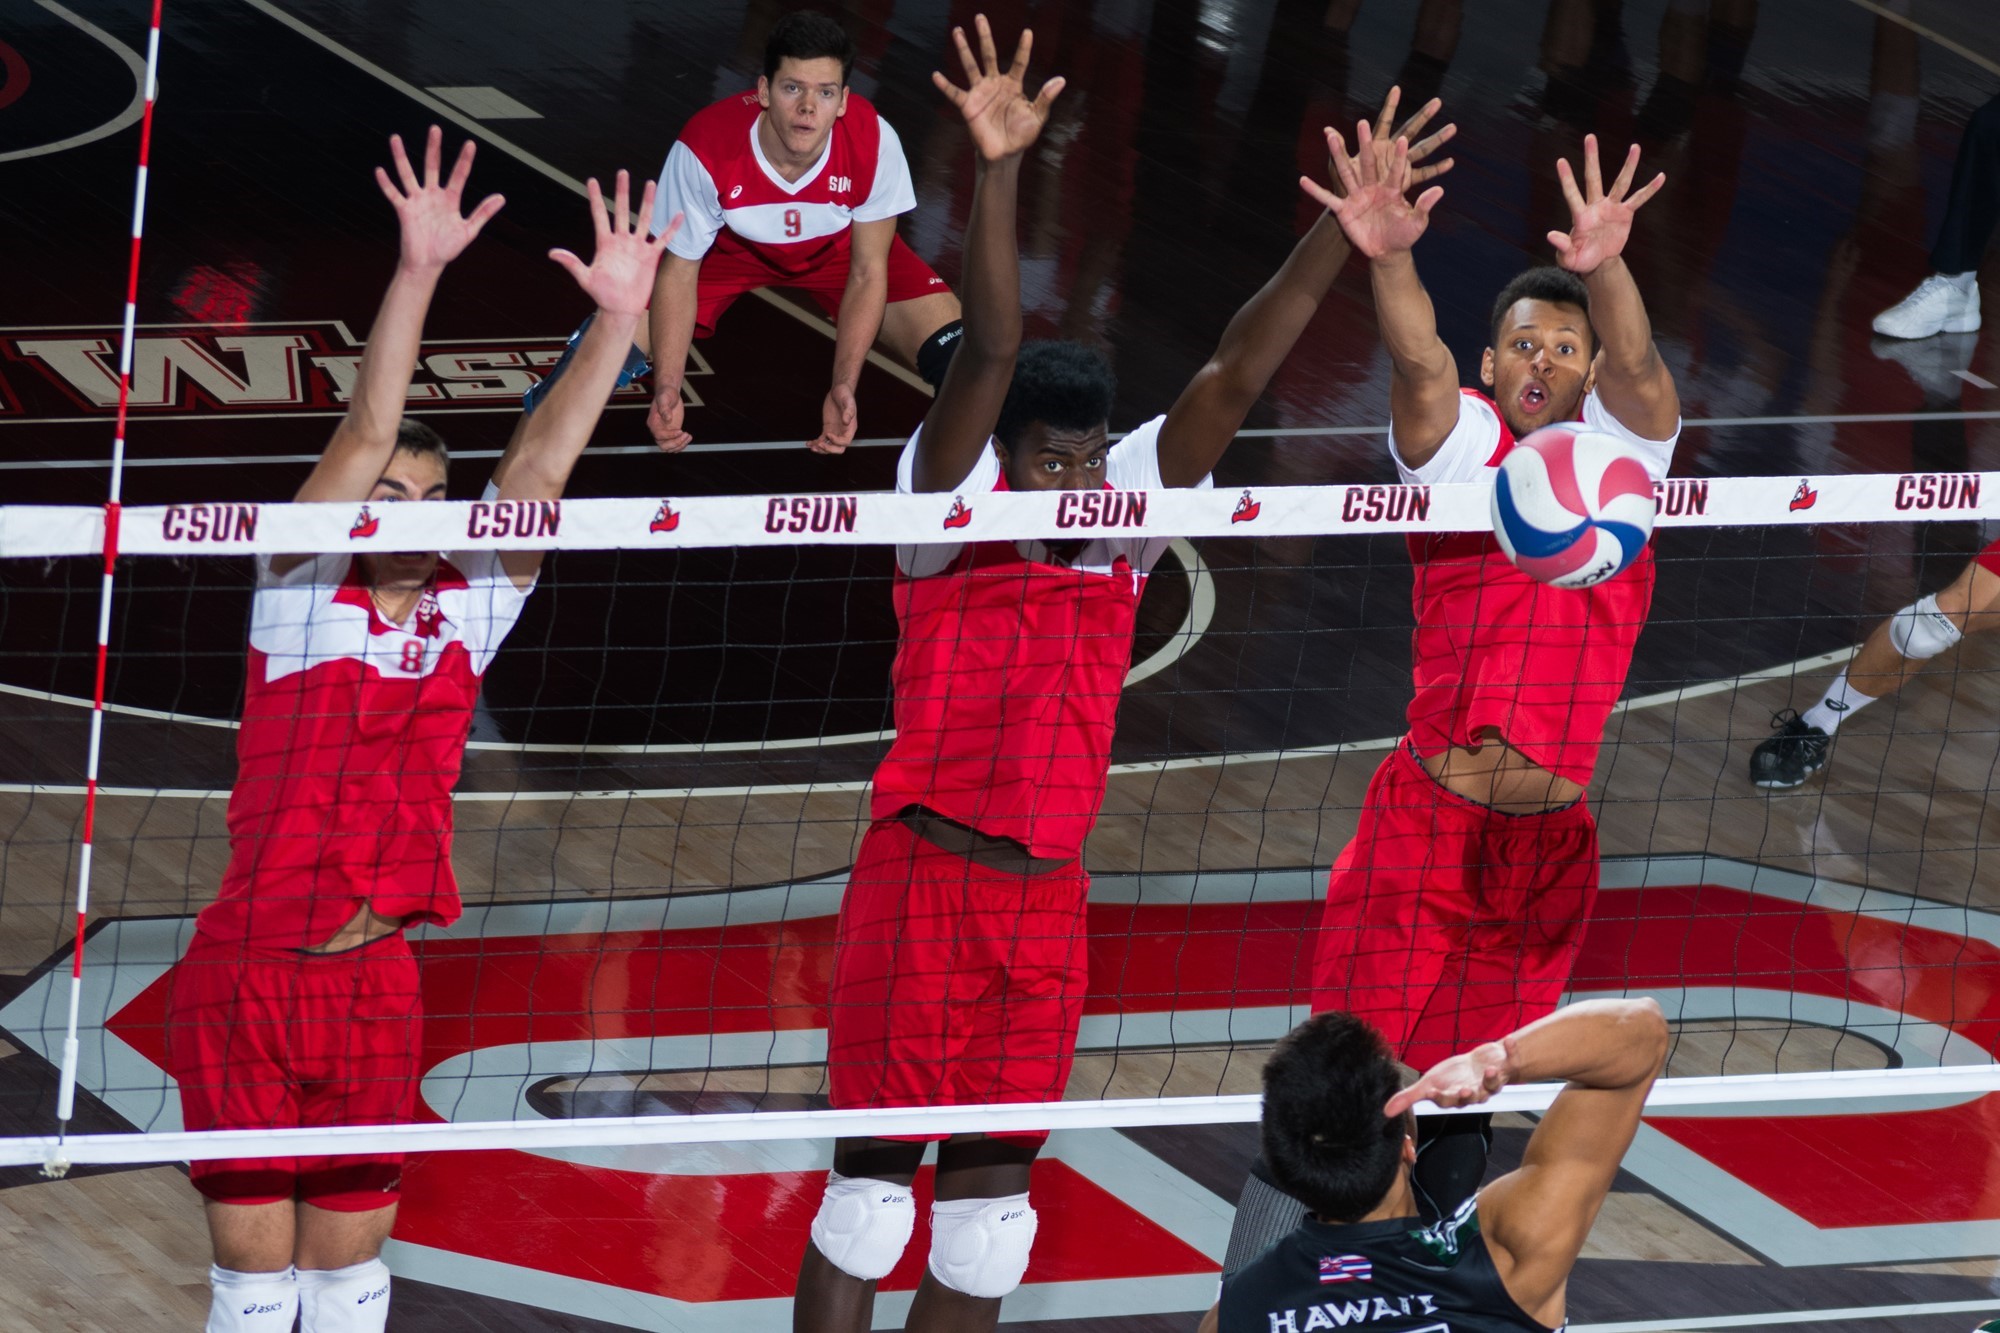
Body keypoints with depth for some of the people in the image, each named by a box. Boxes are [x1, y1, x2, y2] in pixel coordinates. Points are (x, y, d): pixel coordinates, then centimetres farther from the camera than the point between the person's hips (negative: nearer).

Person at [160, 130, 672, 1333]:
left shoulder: (466, 604, 6)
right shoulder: (303, 590, -4)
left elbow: (540, 465, -2)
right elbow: (367, 431, -14)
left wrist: (618, 319, -11)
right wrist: (419, 269, -23)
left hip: (376, 982, 4)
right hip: (244, 973, -4)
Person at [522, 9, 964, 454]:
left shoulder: (874, 142, -35)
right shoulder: (704, 149, -37)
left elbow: (867, 274, -20)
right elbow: (678, 271, -22)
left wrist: (844, 388, -29)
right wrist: (667, 391, -32)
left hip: (838, 247, 1)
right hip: (729, 246, -1)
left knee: (951, 351, -17)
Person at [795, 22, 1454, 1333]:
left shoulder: (1123, 515, 5)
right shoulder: (953, 509, -8)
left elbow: (1235, 378, 1)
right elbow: (991, 353, -21)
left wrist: (1344, 232, -6)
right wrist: (997, 171, -34)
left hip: (1049, 896, 5)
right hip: (922, 880, -5)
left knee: (995, 1179, 9)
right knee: (874, 1175, -2)